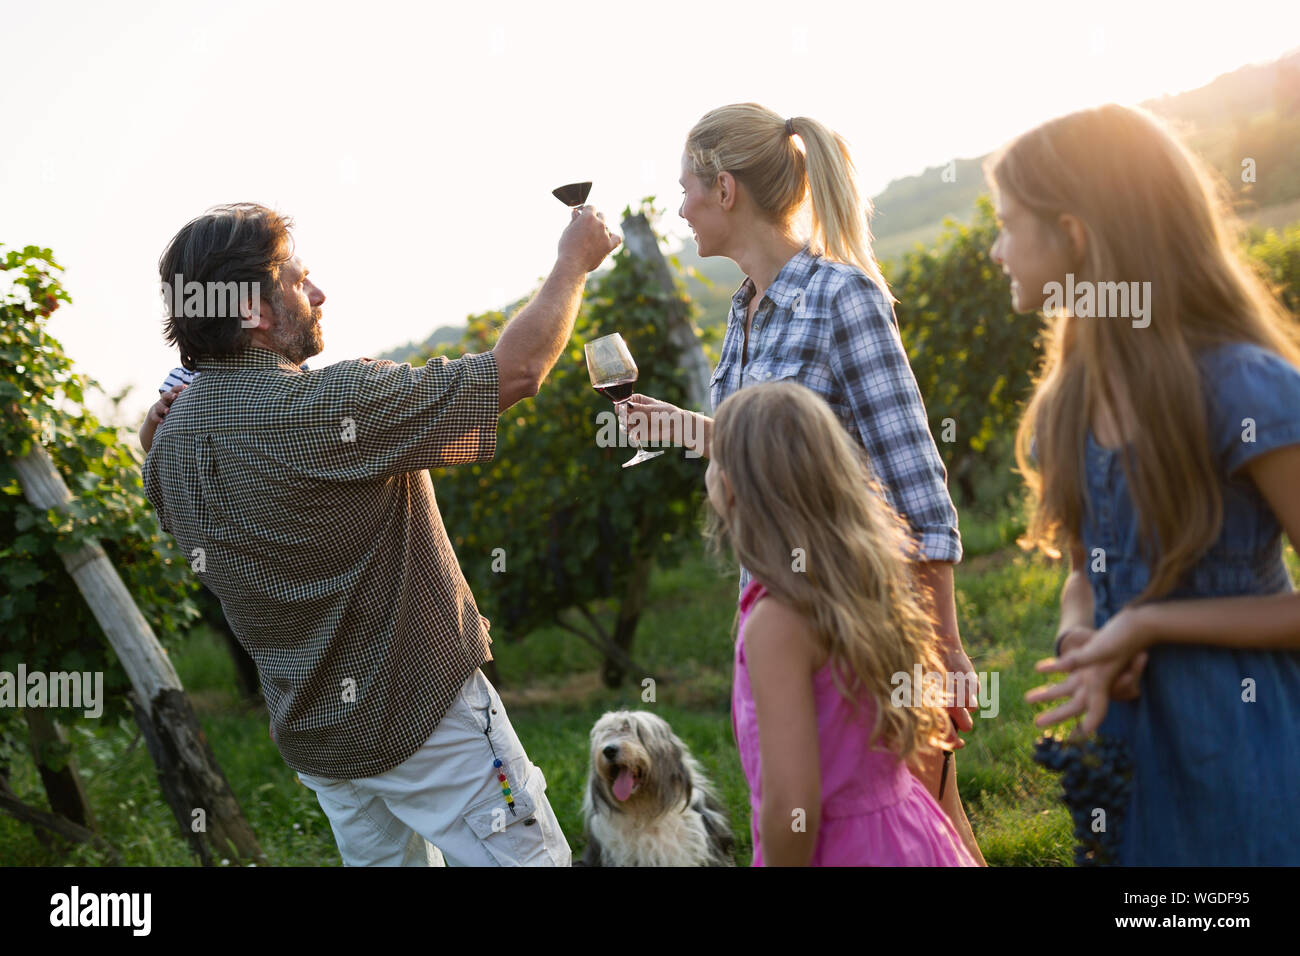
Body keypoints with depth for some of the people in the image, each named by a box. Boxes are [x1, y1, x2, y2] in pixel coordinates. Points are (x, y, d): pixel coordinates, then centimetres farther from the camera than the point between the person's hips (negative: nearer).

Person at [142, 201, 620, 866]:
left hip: (309, 730, 8)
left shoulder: (170, 443, -1)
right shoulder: (331, 406, -25)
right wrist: (573, 261, -6)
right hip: (419, 713, -8)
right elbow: (516, 369, -20)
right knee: (531, 859, 2)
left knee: (383, 858, 21)